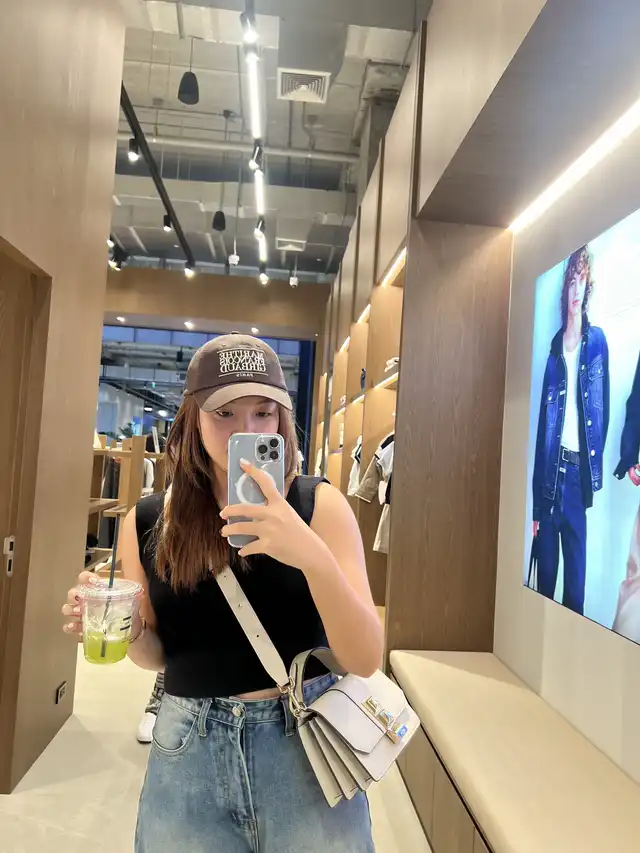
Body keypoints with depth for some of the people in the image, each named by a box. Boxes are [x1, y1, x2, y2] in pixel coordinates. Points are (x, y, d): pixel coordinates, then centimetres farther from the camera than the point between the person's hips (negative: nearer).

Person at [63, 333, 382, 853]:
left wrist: (313, 555, -32)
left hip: (307, 745, -1)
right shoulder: (147, 523, -5)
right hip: (187, 752, 2)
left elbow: (366, 660, -16)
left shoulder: (318, 505, -12)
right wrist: (125, 629, -14)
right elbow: (158, 655, 9)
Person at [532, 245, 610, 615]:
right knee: (545, 569, 10)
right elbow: (542, 420, 7)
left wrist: (595, 465, -8)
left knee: (576, 574, 5)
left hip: (579, 469, -2)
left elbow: (604, 408, 1)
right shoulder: (554, 348, 9)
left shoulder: (598, 341, 3)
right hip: (551, 470, 3)